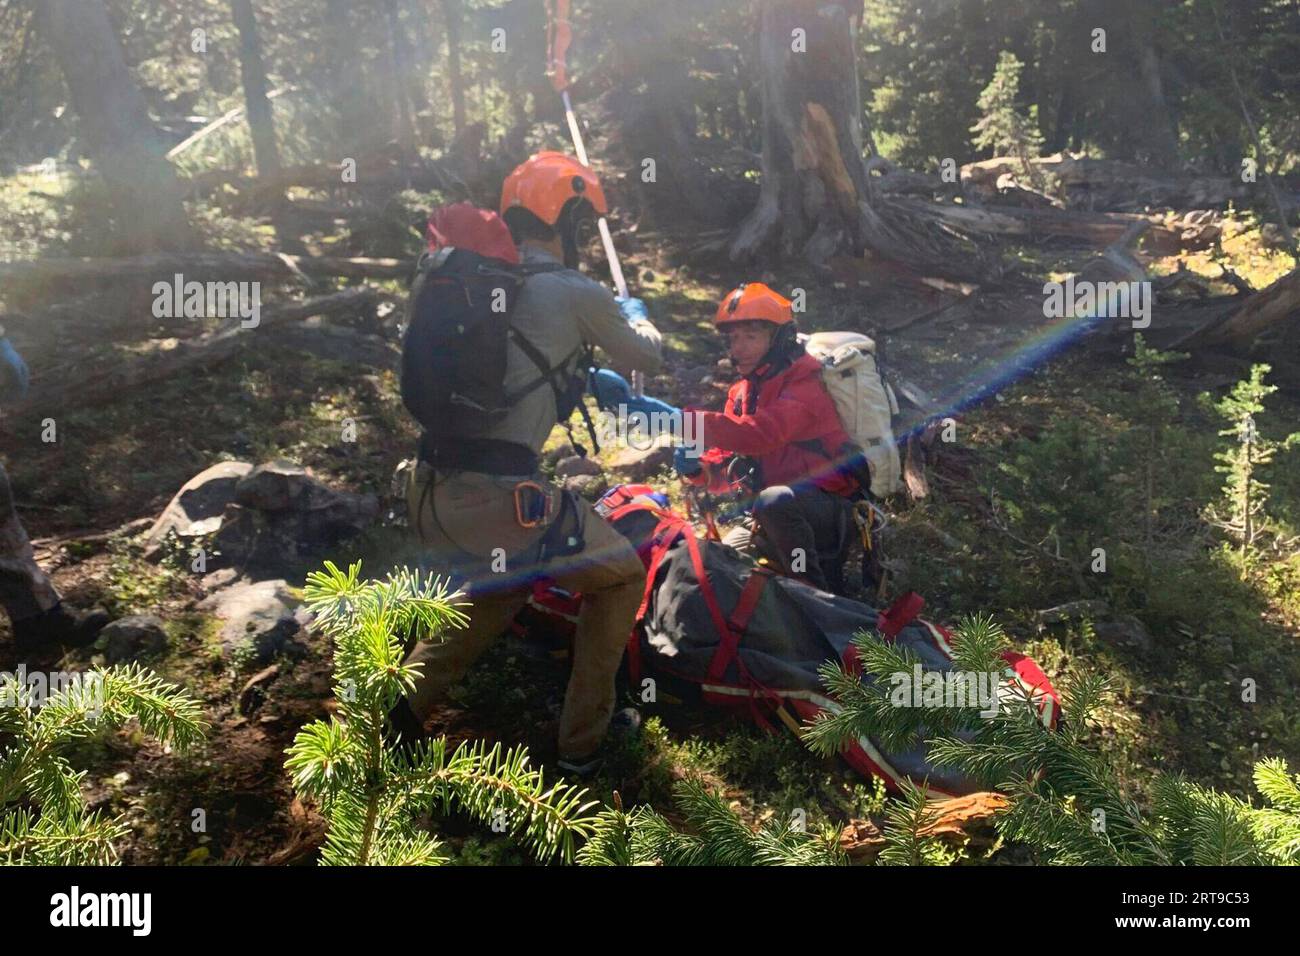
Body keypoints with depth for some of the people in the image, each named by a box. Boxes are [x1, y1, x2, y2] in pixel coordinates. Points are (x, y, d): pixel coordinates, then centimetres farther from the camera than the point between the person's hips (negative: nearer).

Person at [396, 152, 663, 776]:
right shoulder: (577, 294, -3)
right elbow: (645, 358, 16)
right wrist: (636, 315, 38)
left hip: (427, 493, 7)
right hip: (497, 499, -7)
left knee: (503, 585, 34)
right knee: (620, 577, 17)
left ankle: (400, 708, 28)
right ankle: (582, 741, 23)